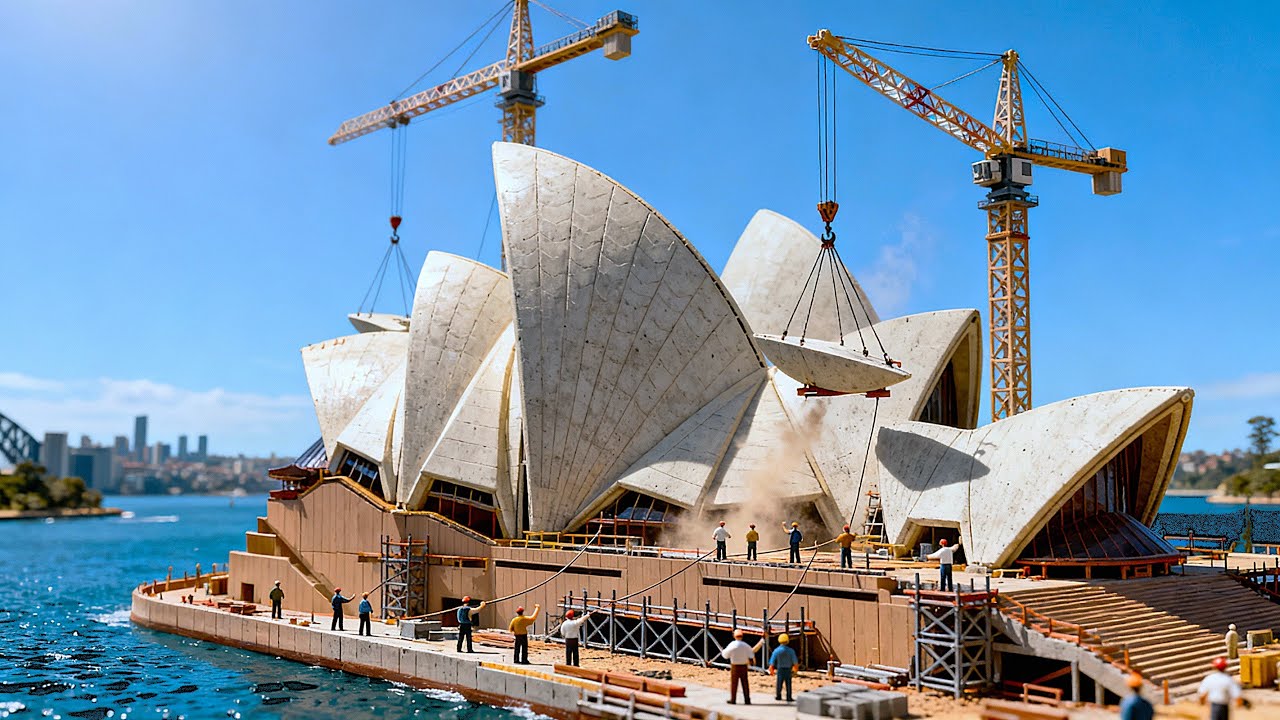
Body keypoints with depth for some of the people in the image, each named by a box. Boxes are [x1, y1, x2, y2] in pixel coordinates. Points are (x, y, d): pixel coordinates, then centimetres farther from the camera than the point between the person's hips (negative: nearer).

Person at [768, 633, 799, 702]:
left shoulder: (776, 650, -6)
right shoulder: (790, 651, -8)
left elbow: (772, 662, -4)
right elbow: (795, 661, -4)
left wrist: (771, 669, 10)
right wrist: (795, 667, 16)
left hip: (780, 669, 1)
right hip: (788, 669, -1)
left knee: (779, 683, 14)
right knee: (788, 684, 8)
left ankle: (778, 696, 21)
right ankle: (789, 697, 7)